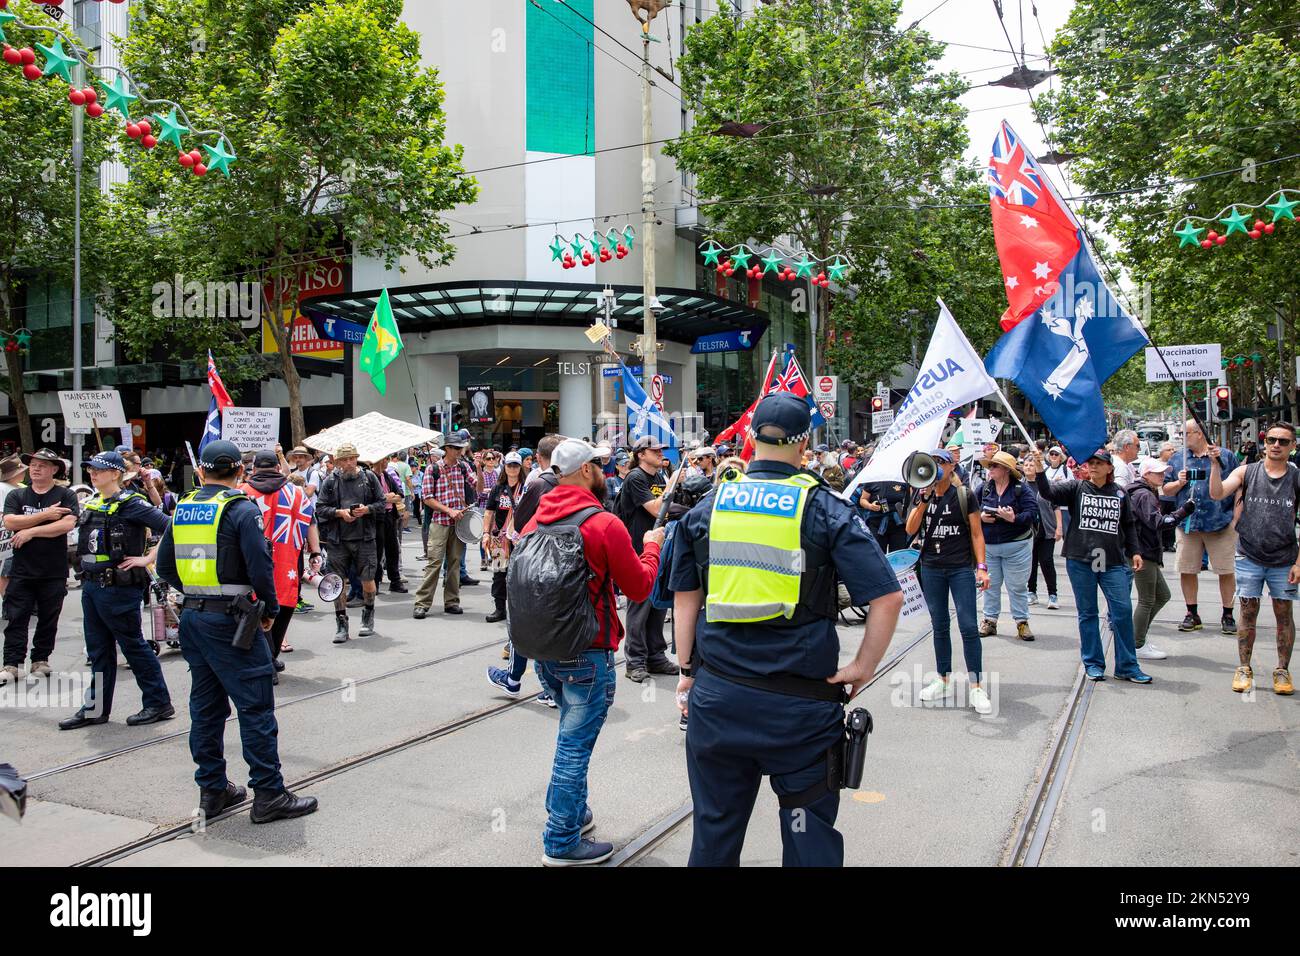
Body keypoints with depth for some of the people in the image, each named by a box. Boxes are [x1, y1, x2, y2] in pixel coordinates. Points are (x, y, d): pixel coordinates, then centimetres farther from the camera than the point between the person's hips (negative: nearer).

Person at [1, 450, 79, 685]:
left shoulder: (66, 495, -1)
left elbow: (68, 524, -16)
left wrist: (31, 531, -15)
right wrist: (45, 515, -15)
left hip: (54, 571, -1)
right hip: (22, 570, 2)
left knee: (48, 619, 9)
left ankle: (41, 660, 22)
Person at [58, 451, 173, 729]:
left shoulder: (131, 503, -12)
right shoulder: (89, 504, 12)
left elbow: (171, 529, -20)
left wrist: (147, 559, -17)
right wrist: (85, 576, 16)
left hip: (119, 588, -8)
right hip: (91, 586, 8)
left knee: (134, 646, -1)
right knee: (99, 650, 13)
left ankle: (159, 703, 9)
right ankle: (96, 708, 22)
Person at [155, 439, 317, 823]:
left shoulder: (183, 509, 9)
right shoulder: (241, 509, -11)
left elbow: (165, 566, 13)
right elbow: (260, 567, -17)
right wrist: (270, 609, -3)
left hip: (191, 616, 7)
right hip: (229, 619, -7)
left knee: (206, 706, 15)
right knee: (255, 707, -2)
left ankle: (212, 790, 23)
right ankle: (268, 795, 1)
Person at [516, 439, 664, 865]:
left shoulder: (536, 521, 3)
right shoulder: (605, 524, -17)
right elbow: (640, 587, -8)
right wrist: (651, 546, 7)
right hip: (586, 654, -7)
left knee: (573, 734, 25)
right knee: (575, 744, 3)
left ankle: (572, 812, 36)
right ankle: (562, 843, 13)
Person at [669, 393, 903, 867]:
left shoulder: (707, 506, 3)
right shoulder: (824, 508, -6)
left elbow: (685, 597, 8)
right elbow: (888, 597, -11)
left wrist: (688, 670, 15)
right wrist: (862, 668, -2)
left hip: (718, 693, 3)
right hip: (800, 700, -2)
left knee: (715, 828, 17)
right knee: (809, 828, 13)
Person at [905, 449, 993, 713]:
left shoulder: (964, 496, -2)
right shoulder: (924, 496, 7)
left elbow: (976, 533, -1)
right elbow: (911, 529, -5)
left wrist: (981, 567, -10)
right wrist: (924, 499, -14)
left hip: (961, 568, -3)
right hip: (931, 569, 3)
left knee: (968, 626, -7)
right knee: (939, 627, 11)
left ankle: (976, 686, -1)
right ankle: (944, 681, 21)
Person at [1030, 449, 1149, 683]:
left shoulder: (1119, 493, 8)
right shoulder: (1076, 488, 2)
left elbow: (1128, 525, 17)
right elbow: (1049, 492, -13)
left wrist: (1134, 551, 11)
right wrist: (1040, 472, -30)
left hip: (1113, 561, 1)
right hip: (1080, 560, -1)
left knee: (1123, 611, -2)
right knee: (1087, 613, 7)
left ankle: (1127, 666, 10)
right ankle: (1093, 663, 17)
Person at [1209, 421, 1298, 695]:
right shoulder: (1246, 472, 1)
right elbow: (1217, 494, -11)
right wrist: (1215, 464, -23)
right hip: (1249, 557, 0)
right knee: (1248, 613, 6)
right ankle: (1244, 669, 15)